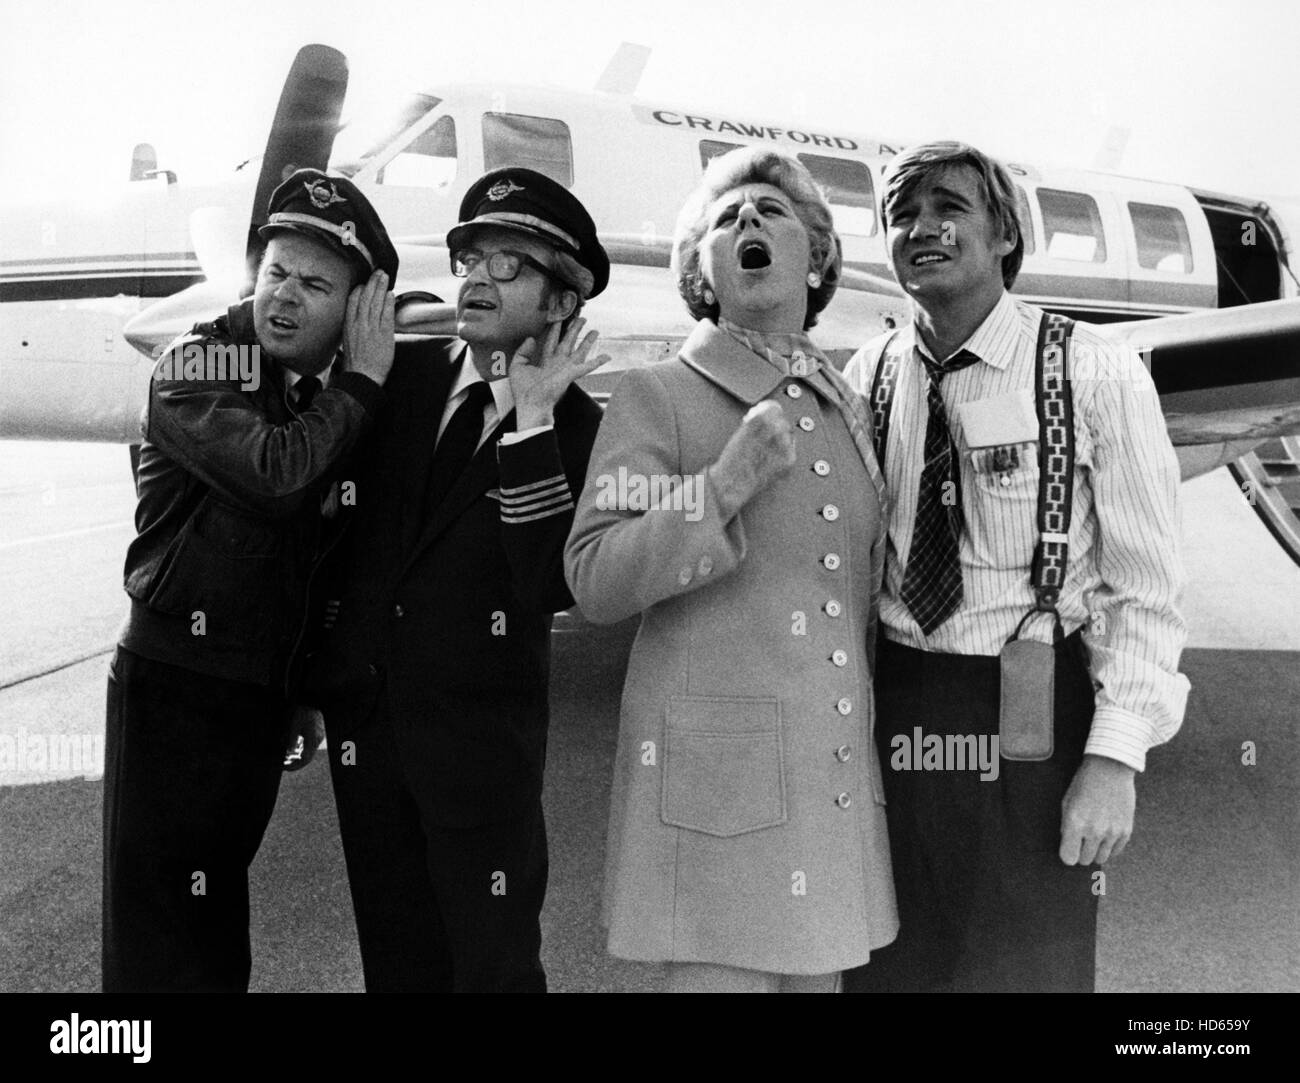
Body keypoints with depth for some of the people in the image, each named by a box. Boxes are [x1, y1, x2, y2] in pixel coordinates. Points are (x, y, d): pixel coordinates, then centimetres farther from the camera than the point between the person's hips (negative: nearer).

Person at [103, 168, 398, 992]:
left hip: (267, 690, 7)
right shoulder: (199, 366, -11)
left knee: (218, 914, 20)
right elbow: (276, 473, -29)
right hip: (178, 684, -7)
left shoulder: (329, 393, 9)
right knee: (162, 938, 0)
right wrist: (362, 382, -17)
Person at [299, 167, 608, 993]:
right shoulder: (401, 376, 3)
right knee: (396, 953, 16)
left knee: (496, 958, 7)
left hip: (482, 736, -3)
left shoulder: (579, 428, -7)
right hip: (364, 715, 4)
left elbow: (557, 586, -20)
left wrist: (533, 425, -21)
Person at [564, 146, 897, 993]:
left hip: (838, 781, 5)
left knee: (818, 971, 12)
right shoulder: (659, 396, -3)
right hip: (714, 778, -5)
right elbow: (595, 582, -9)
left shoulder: (849, 408, 14)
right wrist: (725, 485, -19)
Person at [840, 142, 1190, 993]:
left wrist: (1115, 759, -13)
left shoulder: (1098, 376, -7)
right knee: (885, 965, 14)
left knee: (1031, 965, 10)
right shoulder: (866, 377, 3)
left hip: (1034, 723, -3)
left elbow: (1147, 588, -7)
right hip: (892, 712, 3)